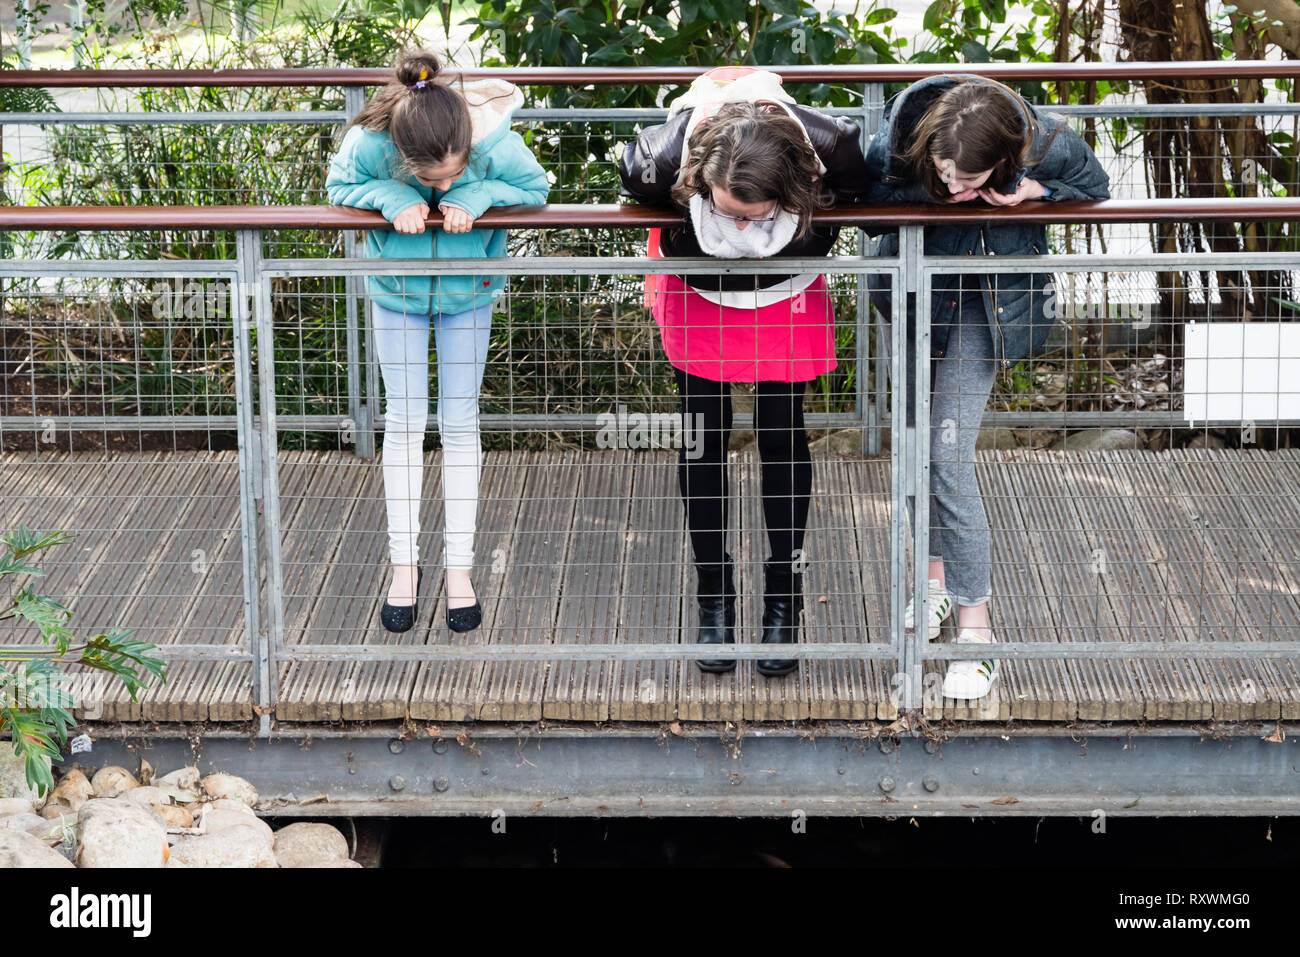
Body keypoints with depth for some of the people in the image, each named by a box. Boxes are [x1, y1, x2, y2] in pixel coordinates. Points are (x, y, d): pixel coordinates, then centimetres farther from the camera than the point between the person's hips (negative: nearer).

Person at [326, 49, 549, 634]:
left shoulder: (495, 143, -35)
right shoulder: (369, 143, -35)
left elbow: (535, 189, -16)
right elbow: (339, 187, -14)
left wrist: (478, 195, -35)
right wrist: (393, 198, -34)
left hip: (467, 293, 0)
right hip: (397, 291, 0)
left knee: (460, 421, 7)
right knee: (403, 419, 7)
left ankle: (459, 568, 16)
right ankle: (404, 563, 18)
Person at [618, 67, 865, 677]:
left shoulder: (830, 148, -37)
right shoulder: (663, 157, -39)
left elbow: (856, 191, -11)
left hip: (788, 291, 0)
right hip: (696, 292, 0)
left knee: (782, 432, 2)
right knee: (703, 435, 2)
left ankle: (784, 600, 15)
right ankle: (714, 600, 15)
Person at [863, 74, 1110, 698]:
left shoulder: (1046, 145, -28)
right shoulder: (895, 142, -29)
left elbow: (1094, 189, -7)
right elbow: (863, 200, -12)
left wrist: (1032, 192, -28)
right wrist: (927, 195, -31)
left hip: (987, 296, -3)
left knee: (949, 454, -12)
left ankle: (975, 626, -6)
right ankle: (938, 574, 35)